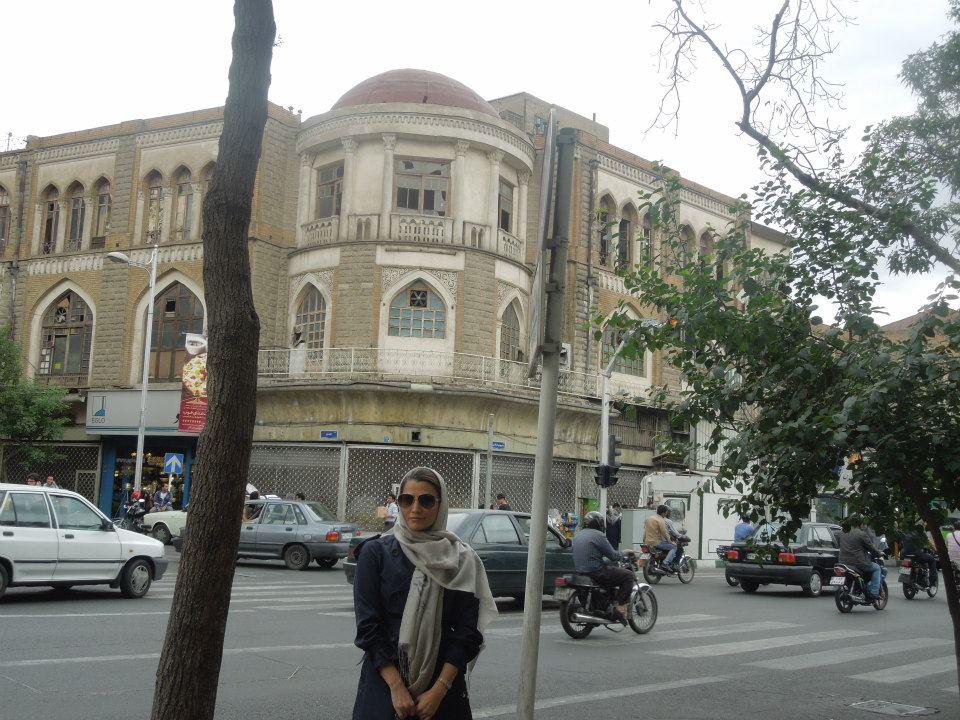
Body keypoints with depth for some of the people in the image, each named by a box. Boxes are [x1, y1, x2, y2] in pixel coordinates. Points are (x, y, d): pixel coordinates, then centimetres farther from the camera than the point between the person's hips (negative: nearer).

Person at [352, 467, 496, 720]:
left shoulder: (462, 559, -1)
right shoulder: (376, 553, -3)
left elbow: (467, 632, -4)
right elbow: (368, 626, -7)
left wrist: (439, 690, -13)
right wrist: (396, 687, -14)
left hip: (442, 687, 1)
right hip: (384, 685, -1)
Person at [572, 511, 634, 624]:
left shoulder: (577, 535, 14)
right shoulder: (598, 535, -12)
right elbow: (612, 555, -11)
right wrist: (624, 554, 9)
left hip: (580, 571, 9)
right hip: (596, 572, -9)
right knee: (629, 576, -2)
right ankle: (620, 608, -7)